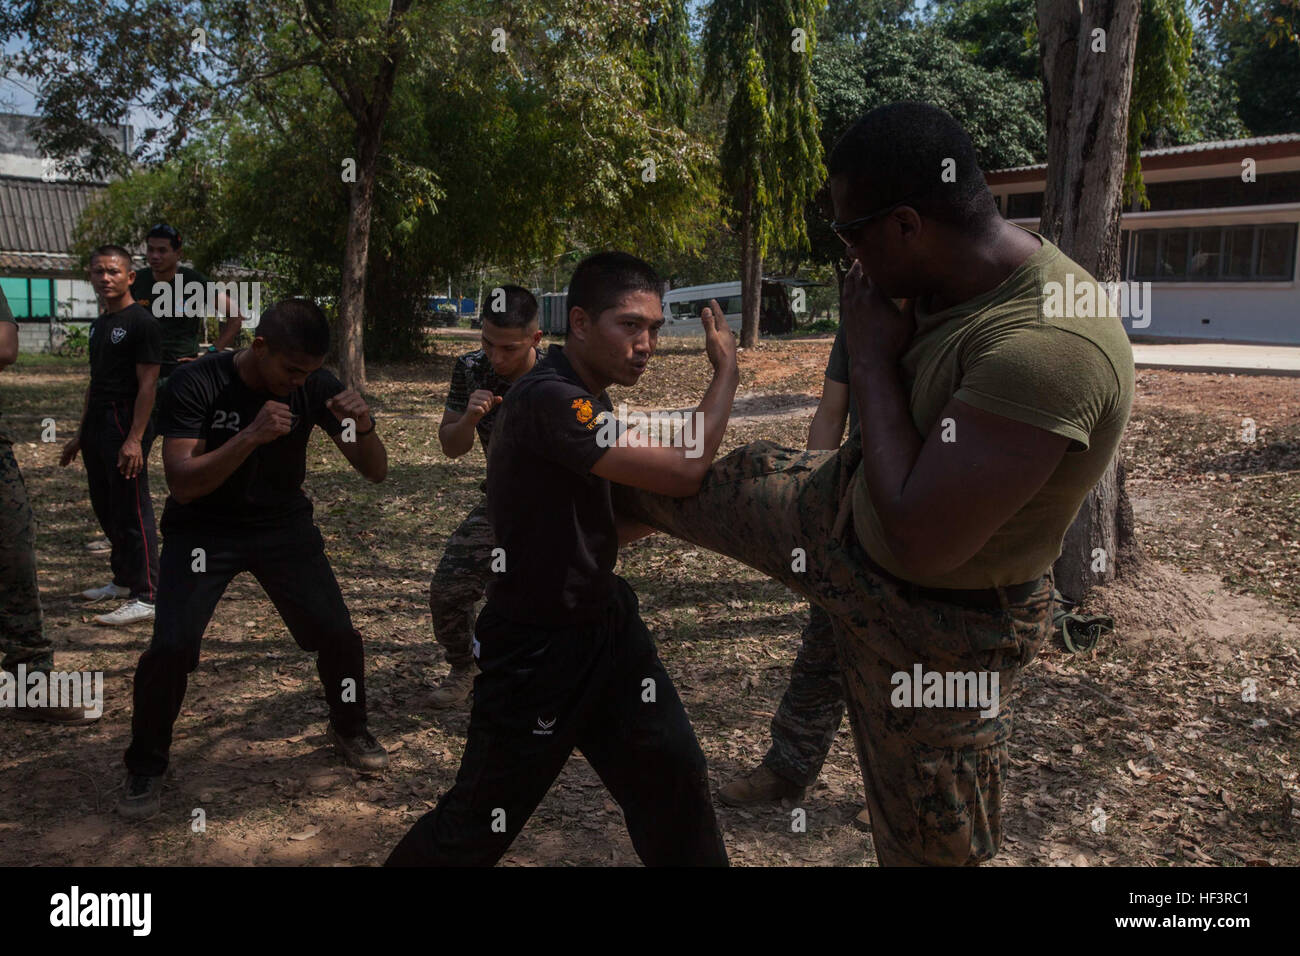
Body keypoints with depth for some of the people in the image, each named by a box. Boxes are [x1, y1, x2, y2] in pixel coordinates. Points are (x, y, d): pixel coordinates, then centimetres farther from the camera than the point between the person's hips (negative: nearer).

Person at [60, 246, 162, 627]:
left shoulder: (141, 323, -11)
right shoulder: (99, 325, 17)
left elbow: (147, 385, -16)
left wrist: (134, 439, -22)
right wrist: (81, 434, 23)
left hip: (126, 424, -9)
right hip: (97, 423, 9)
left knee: (132, 511, -9)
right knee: (106, 507, 15)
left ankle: (145, 598, -7)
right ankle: (123, 580, 29)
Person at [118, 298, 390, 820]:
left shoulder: (315, 385, -12)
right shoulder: (198, 383, -21)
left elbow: (374, 472, -10)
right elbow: (181, 484, -28)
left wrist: (363, 426, -32)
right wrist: (251, 435, -41)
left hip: (284, 524, 3)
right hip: (203, 528, -2)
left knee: (338, 634, -6)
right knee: (172, 645, -18)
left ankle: (349, 728, 24)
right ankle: (146, 768, 8)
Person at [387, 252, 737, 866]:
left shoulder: (586, 399, 6)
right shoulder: (548, 399, -25)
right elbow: (682, 470, -29)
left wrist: (691, 494, -2)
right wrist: (726, 371, -15)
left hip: (604, 624, 9)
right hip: (534, 650, -9)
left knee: (675, 782, 11)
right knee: (480, 823, 7)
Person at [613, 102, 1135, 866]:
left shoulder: (1049, 344, -38)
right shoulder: (953, 282, -10)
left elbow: (920, 538, -37)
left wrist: (873, 357, -30)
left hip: (937, 623, -7)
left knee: (933, 843, 13)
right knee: (712, 487, 21)